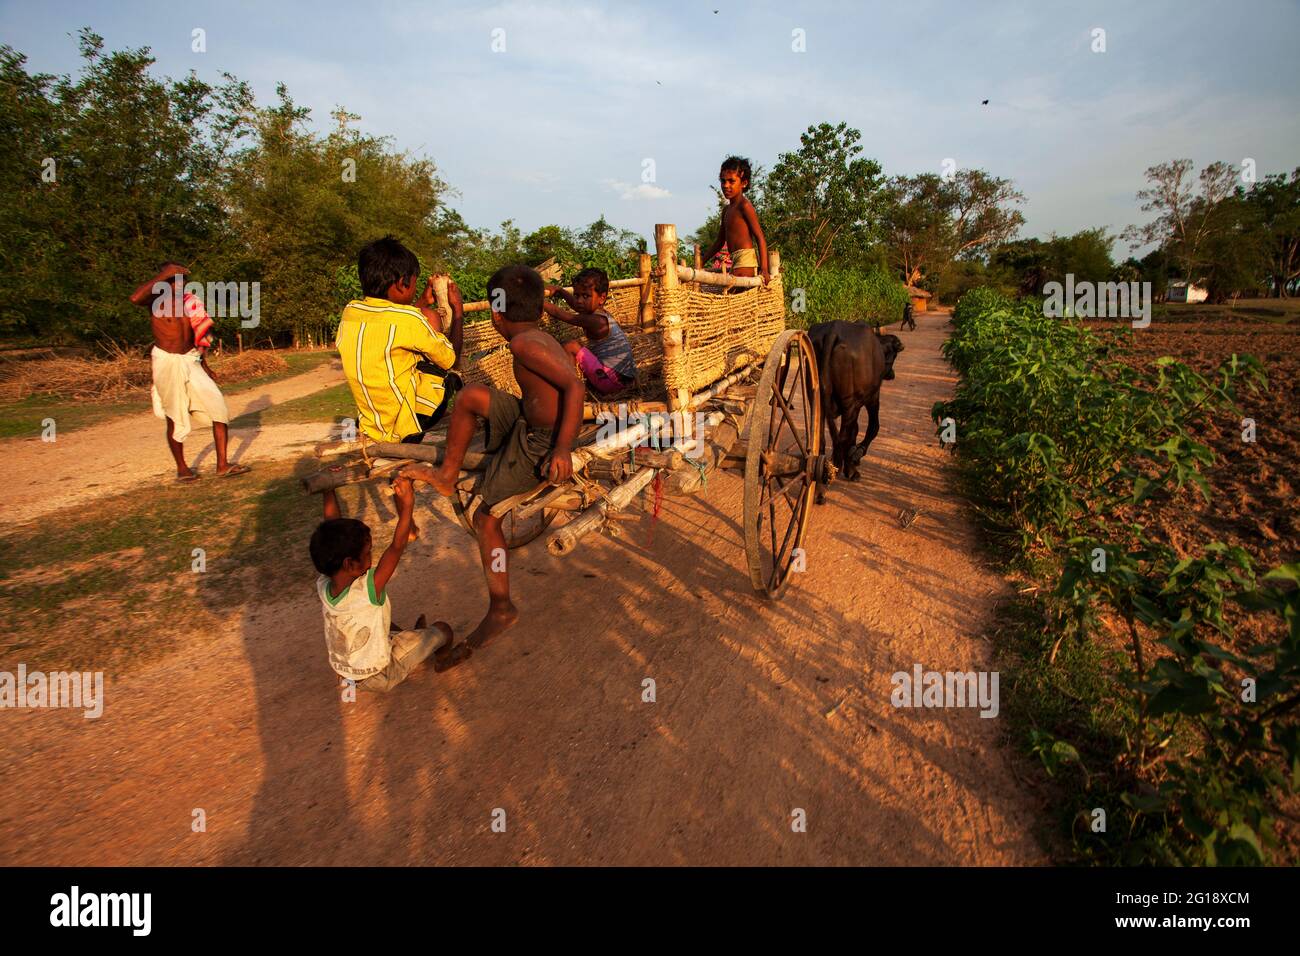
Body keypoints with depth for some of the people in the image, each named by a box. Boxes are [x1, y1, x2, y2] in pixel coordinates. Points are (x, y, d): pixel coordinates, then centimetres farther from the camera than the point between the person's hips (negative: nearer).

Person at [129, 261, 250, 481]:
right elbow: (135, 298, -35)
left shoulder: (189, 301, 5)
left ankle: (222, 465, -1)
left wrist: (204, 365, 19)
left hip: (190, 361, 5)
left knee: (219, 407, -6)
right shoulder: (156, 300, -10)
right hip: (167, 362, -5)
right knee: (175, 419, 5)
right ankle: (182, 469, 21)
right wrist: (164, 274, -28)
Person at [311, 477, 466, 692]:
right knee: (442, 629, 6)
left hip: (344, 671, 7)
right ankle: (444, 659, 35)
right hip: (379, 677, -6)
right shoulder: (366, 592, -36)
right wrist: (407, 505, -42)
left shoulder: (323, 585, -17)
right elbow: (397, 547, -38)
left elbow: (331, 535, -8)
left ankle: (410, 637, 48)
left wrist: (329, 490, -2)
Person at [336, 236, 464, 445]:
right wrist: (458, 310, 7)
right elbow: (452, 359, -5)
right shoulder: (408, 319, -20)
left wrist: (423, 303, 23)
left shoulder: (349, 312, 0)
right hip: (407, 427, -7)